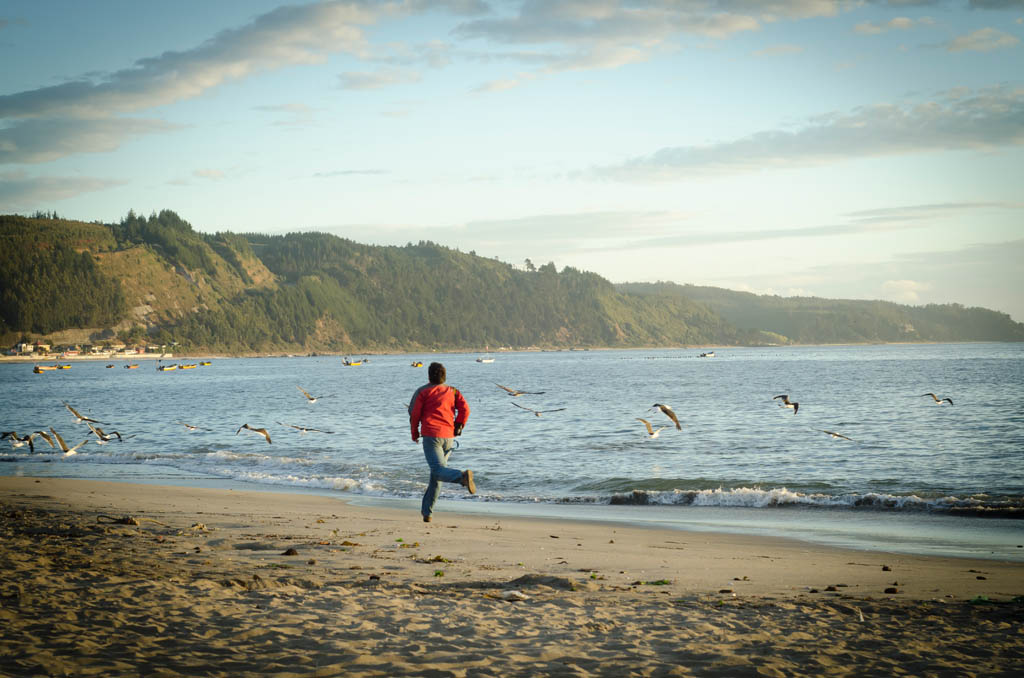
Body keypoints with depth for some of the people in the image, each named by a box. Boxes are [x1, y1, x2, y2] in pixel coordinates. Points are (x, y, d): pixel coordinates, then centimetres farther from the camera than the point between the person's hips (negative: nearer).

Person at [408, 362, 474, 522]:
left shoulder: (423, 392, 7)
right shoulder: (453, 391, 16)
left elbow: (415, 414, 3)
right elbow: (465, 409, 0)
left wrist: (414, 433, 18)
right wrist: (458, 426, 10)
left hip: (431, 435, -4)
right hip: (448, 437, 4)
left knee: (439, 471, -18)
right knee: (436, 476, 15)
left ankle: (463, 476, -48)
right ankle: (427, 511, 16)